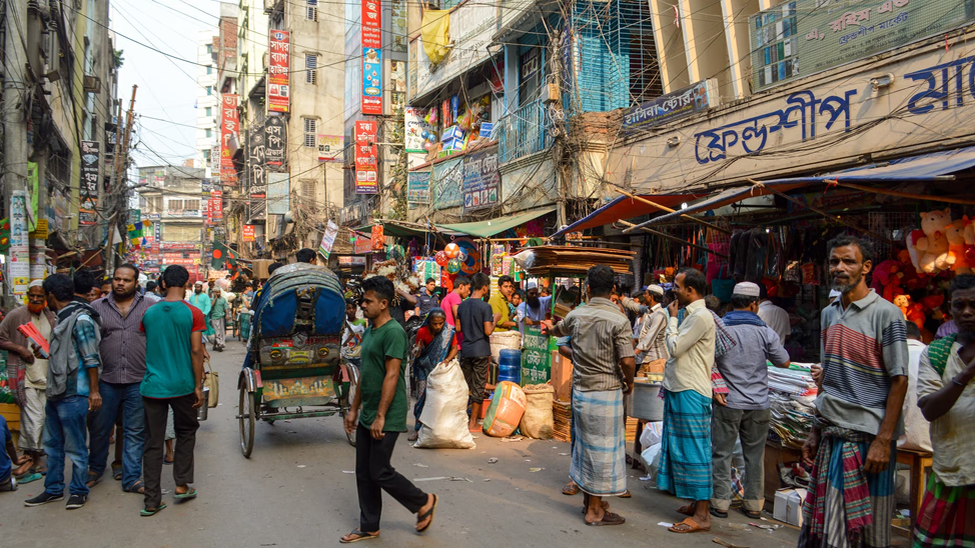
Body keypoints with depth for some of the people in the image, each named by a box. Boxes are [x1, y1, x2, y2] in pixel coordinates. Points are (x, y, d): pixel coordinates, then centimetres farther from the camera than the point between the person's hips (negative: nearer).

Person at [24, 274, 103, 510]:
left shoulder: (80, 319, -17)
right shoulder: (63, 318, 12)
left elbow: (91, 358, -20)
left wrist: (94, 391, -20)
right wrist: (45, 354, 25)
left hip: (73, 394, -10)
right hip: (56, 392, 10)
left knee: (75, 446, 3)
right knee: (52, 444, 18)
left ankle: (79, 491, 17)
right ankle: (53, 489, 30)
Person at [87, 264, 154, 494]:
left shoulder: (150, 307, 3)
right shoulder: (97, 307, 6)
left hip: (139, 381, -1)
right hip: (106, 380, 1)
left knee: (135, 432, 6)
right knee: (100, 428, 13)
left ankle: (131, 478, 16)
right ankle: (95, 468, 35)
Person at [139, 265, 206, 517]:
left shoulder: (149, 313, 2)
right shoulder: (192, 313, -8)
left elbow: (146, 348, 10)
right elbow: (196, 351, -10)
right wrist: (198, 386, -3)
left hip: (153, 386, 2)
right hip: (182, 385, -2)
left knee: (153, 442, 7)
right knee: (186, 432, 19)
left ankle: (152, 501, 9)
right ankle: (181, 485, 18)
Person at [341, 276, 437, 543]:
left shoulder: (393, 332, -17)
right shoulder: (369, 331, 12)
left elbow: (391, 376, -21)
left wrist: (380, 416, -22)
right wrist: (354, 409, 18)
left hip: (386, 418, -9)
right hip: (366, 416, 9)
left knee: (379, 472, -3)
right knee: (363, 473, 12)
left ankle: (423, 502, 17)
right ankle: (368, 527, 25)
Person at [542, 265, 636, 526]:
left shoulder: (576, 315, 3)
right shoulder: (619, 320, -15)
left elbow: (559, 330, 26)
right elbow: (627, 361, -20)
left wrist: (549, 328, 50)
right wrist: (629, 383, 1)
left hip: (581, 390, 6)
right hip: (607, 391, -6)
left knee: (585, 443, 18)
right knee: (602, 446, 3)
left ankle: (588, 498, 33)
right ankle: (595, 510, 12)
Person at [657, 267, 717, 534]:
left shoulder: (701, 316, -15)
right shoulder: (691, 315, 16)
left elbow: (674, 348, -16)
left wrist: (671, 319, -4)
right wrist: (669, 383, 15)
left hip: (691, 393, -10)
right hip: (680, 391, 10)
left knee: (693, 450, -6)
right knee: (684, 449, 15)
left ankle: (701, 515, -1)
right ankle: (696, 504, 25)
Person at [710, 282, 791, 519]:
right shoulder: (765, 332, -4)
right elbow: (784, 362, 4)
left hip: (727, 402, -1)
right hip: (759, 404, 1)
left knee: (722, 453, 6)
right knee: (755, 455, 12)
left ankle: (720, 502, 9)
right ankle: (754, 504, 20)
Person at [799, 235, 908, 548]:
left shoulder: (886, 314, -7)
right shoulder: (829, 314, 12)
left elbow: (899, 381, -10)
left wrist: (883, 441, -16)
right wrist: (815, 432, 14)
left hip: (866, 439, -6)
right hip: (831, 437, 6)